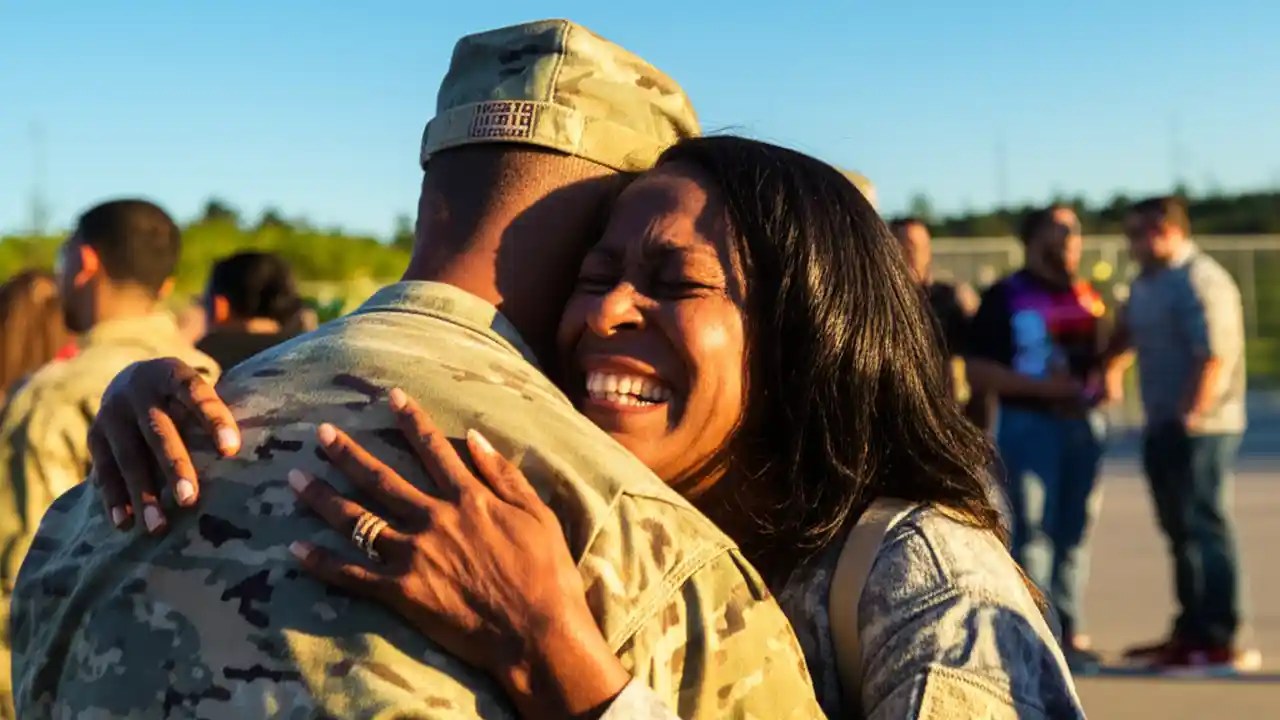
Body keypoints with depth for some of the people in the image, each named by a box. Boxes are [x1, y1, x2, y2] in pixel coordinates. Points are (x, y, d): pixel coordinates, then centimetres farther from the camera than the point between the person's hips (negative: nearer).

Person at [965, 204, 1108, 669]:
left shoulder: (1089, 297, 15)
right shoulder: (1004, 298, -1)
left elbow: (1102, 355, 22)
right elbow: (977, 370, -7)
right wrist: (1038, 385, -16)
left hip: (1082, 422, 5)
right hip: (1028, 422, -5)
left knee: (1074, 531, 8)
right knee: (1032, 531, -7)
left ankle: (1070, 631, 14)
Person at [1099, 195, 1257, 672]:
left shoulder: (1200, 283, -16)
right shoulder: (1146, 283, 15)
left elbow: (1215, 358, -23)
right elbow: (1127, 333, 30)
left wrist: (1189, 417, -25)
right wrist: (1109, 369, 15)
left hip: (1198, 429, -10)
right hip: (1164, 427, 10)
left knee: (1203, 529, -7)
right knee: (1181, 531, 14)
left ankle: (1218, 642, -2)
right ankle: (1192, 632, 23)